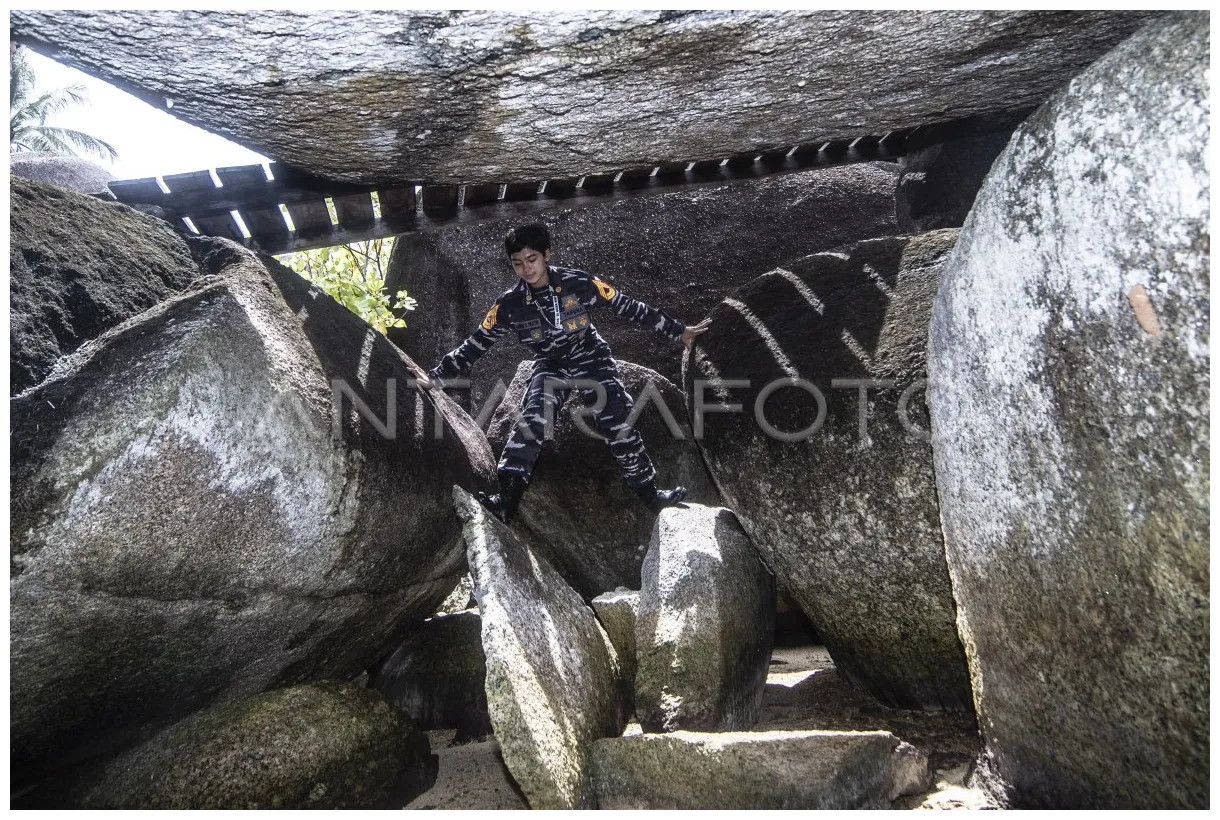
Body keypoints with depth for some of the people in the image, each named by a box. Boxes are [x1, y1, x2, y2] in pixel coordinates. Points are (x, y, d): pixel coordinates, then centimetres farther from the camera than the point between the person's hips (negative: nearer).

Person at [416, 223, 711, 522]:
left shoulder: (579, 283, -17)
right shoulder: (509, 305, -12)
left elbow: (628, 306, -10)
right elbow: (475, 344, -5)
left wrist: (678, 330, -6)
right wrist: (435, 376, -9)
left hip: (591, 359, 0)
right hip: (550, 368, 1)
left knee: (620, 425, -14)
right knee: (532, 421, -26)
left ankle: (649, 495, 1)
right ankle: (507, 499, -32)